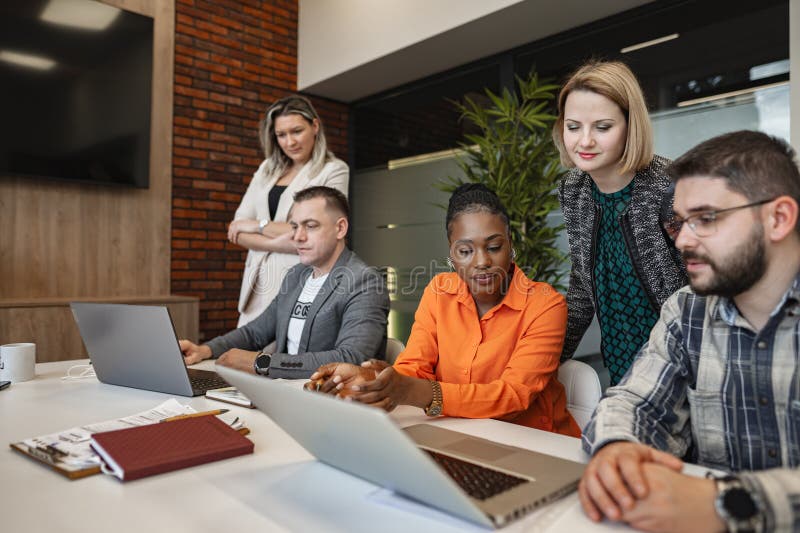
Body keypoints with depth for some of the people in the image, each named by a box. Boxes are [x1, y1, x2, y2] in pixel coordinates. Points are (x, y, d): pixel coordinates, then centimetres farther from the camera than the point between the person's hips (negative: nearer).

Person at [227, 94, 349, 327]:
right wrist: (275, 243, -10)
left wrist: (259, 225, -2)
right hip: (258, 283, 5)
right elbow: (236, 230, 8)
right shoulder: (267, 168, 15)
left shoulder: (333, 170, 0)